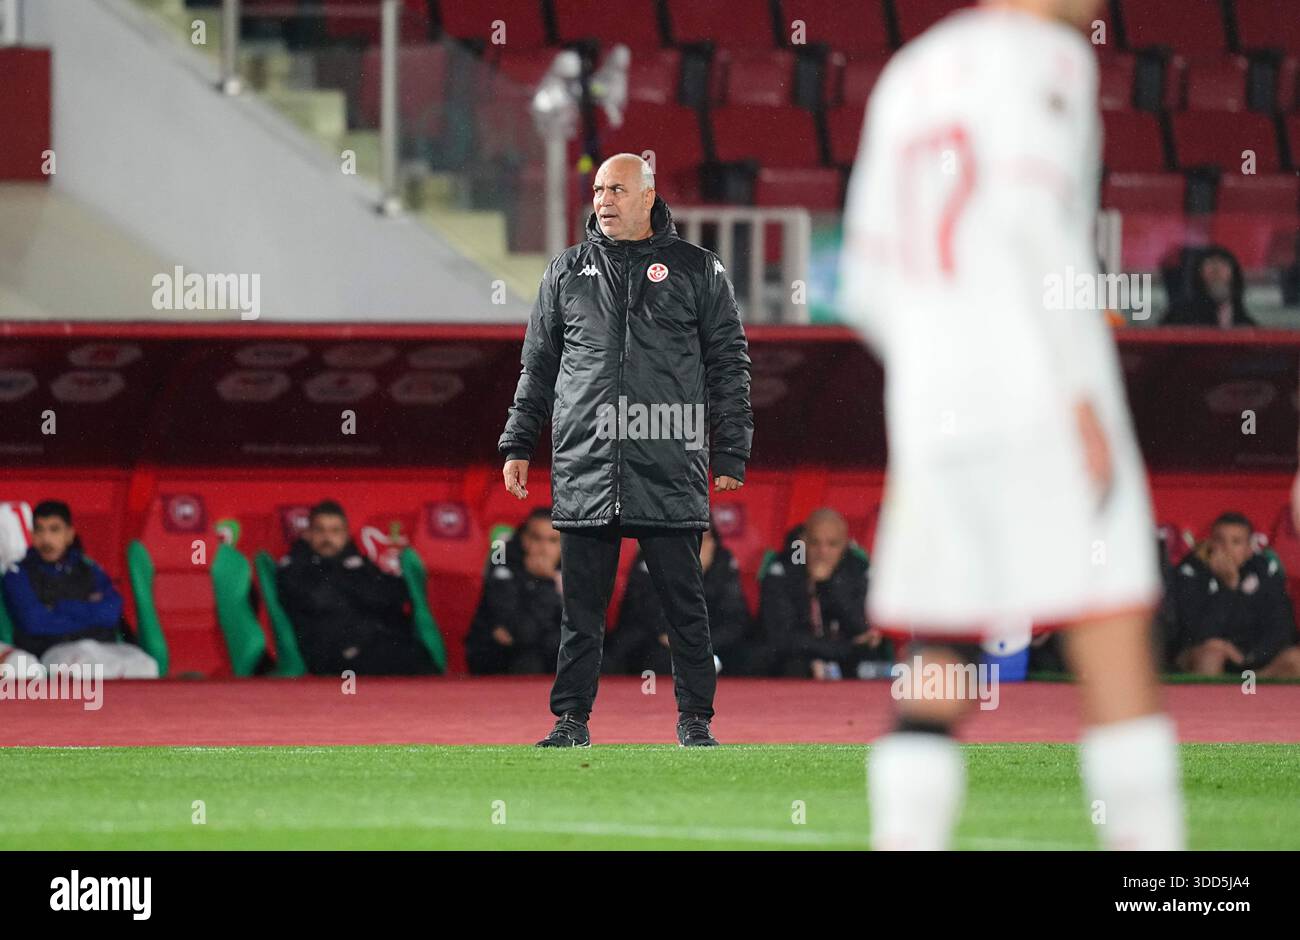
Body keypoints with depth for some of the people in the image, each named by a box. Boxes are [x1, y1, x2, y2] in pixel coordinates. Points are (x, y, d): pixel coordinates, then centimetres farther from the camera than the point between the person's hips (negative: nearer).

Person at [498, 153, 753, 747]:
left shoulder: (696, 270, 7)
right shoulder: (566, 272, 13)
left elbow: (728, 363, 7)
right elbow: (538, 364, 18)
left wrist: (729, 453, 1)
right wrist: (518, 445, 12)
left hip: (669, 470, -2)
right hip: (584, 470, 2)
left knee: (684, 603, 1)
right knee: (581, 606, 3)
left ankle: (695, 719, 9)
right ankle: (572, 718, 9)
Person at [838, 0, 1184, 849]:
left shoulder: (908, 77, 19)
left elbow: (869, 283, 18)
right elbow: (1030, 221, -16)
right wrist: (1080, 396, -17)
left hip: (929, 408, 7)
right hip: (1040, 390, -7)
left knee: (935, 686, 7)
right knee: (1117, 649, -7)